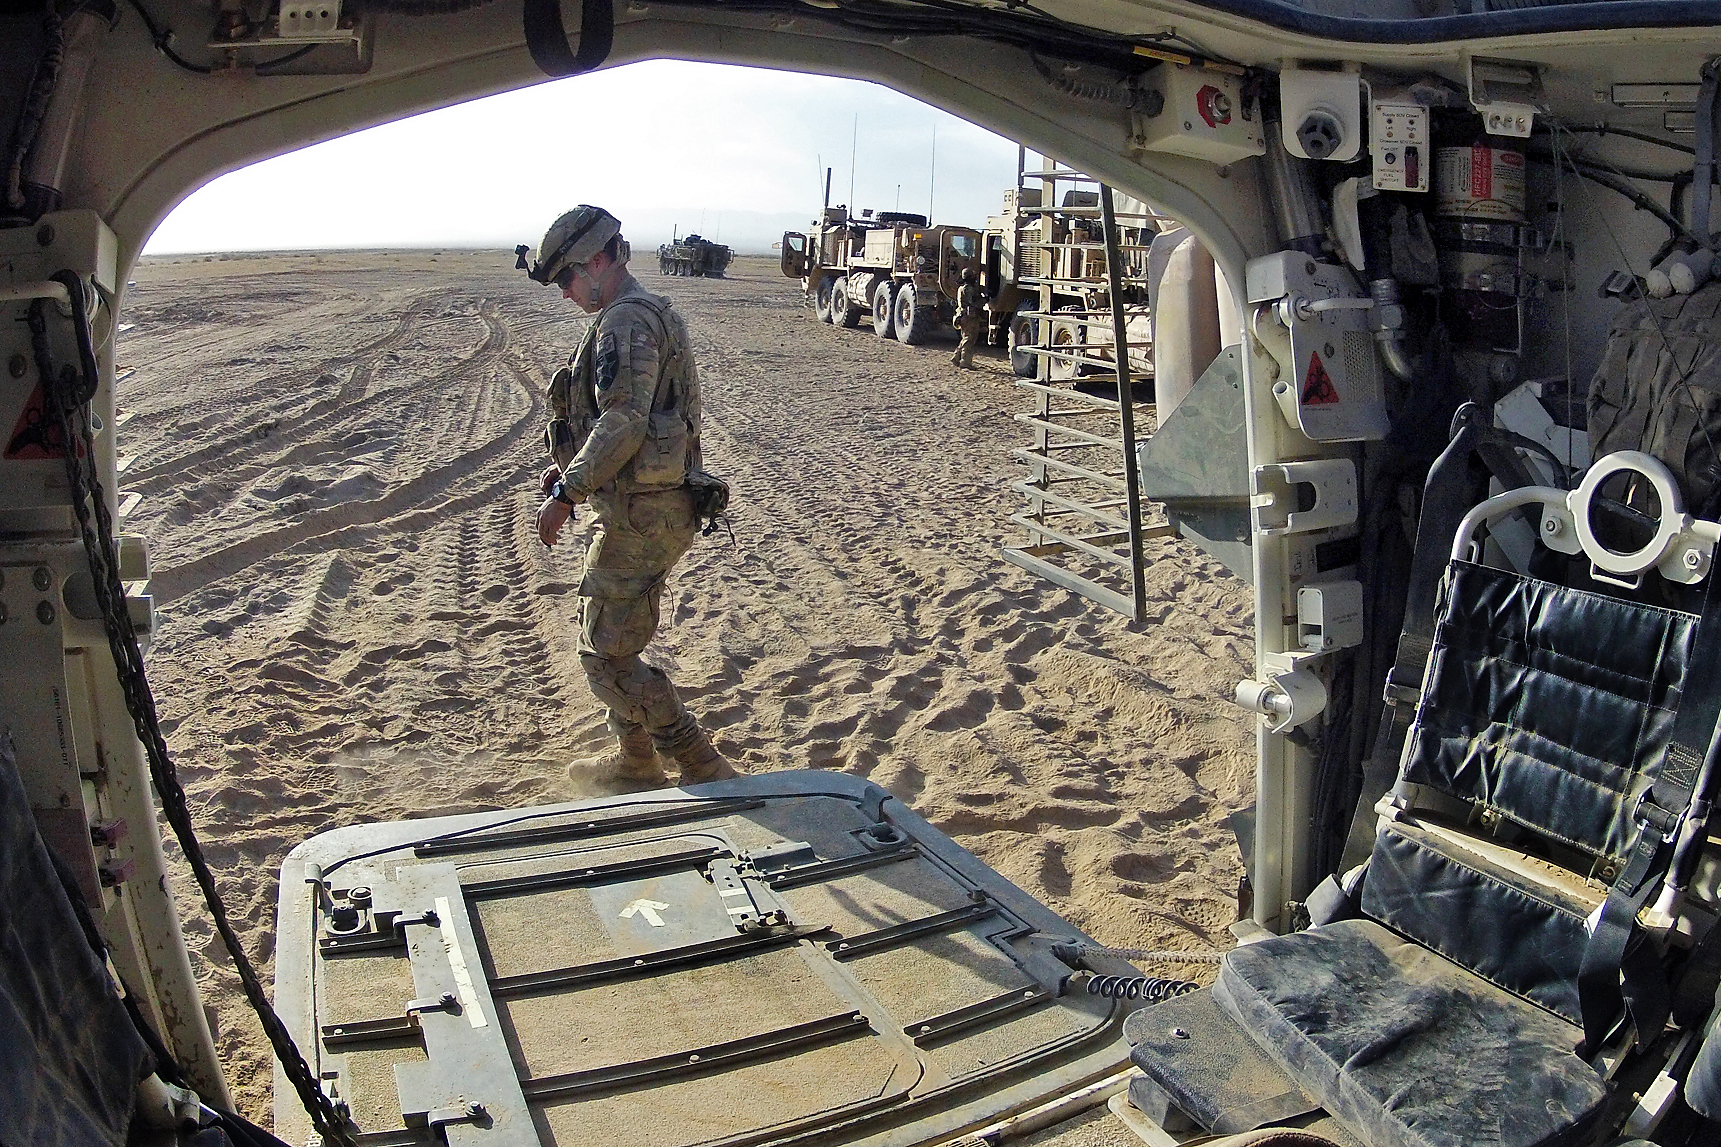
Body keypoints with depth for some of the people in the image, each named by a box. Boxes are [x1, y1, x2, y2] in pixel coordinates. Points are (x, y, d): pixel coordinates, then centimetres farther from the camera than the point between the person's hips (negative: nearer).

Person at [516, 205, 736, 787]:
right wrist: (570, 469, 16)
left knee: (606, 653, -4)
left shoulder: (625, 322, -16)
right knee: (611, 639, 21)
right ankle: (634, 761, 33)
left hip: (640, 515, -11)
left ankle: (705, 771, -1)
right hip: (651, 507, 11)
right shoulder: (648, 315, 18)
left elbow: (623, 425, -26)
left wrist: (566, 493, -19)